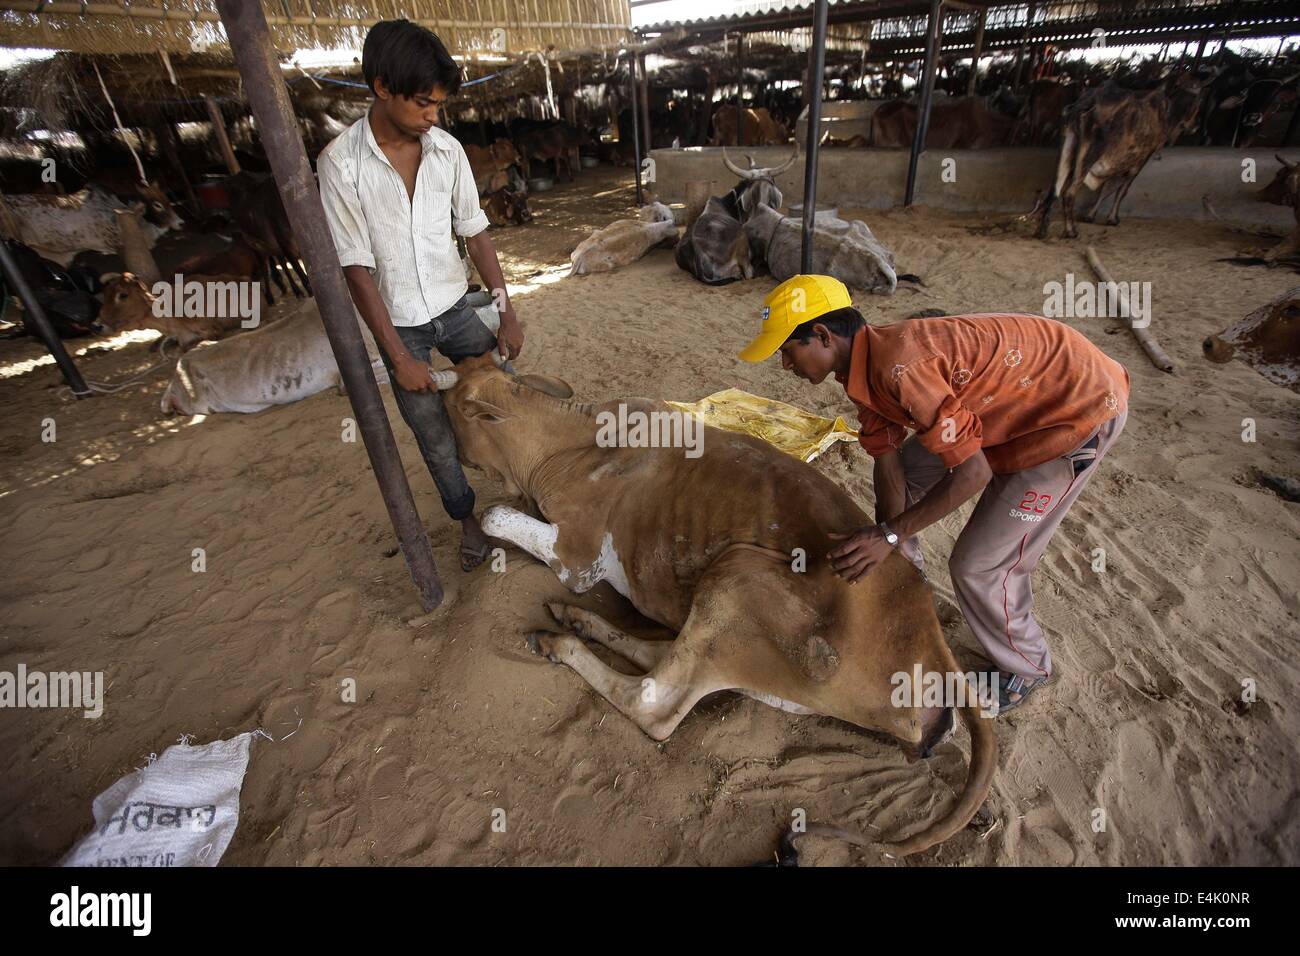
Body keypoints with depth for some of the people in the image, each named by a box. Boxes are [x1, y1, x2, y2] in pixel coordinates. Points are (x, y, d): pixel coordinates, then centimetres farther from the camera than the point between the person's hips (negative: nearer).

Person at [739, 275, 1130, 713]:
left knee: (978, 564, -5)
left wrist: (890, 534, -23)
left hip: (1081, 406, -9)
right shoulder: (866, 362, -5)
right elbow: (889, 462, -2)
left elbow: (973, 471, -28)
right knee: (905, 472, 13)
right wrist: (885, 553, -1)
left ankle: (1025, 668, 24)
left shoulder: (899, 367, -33)